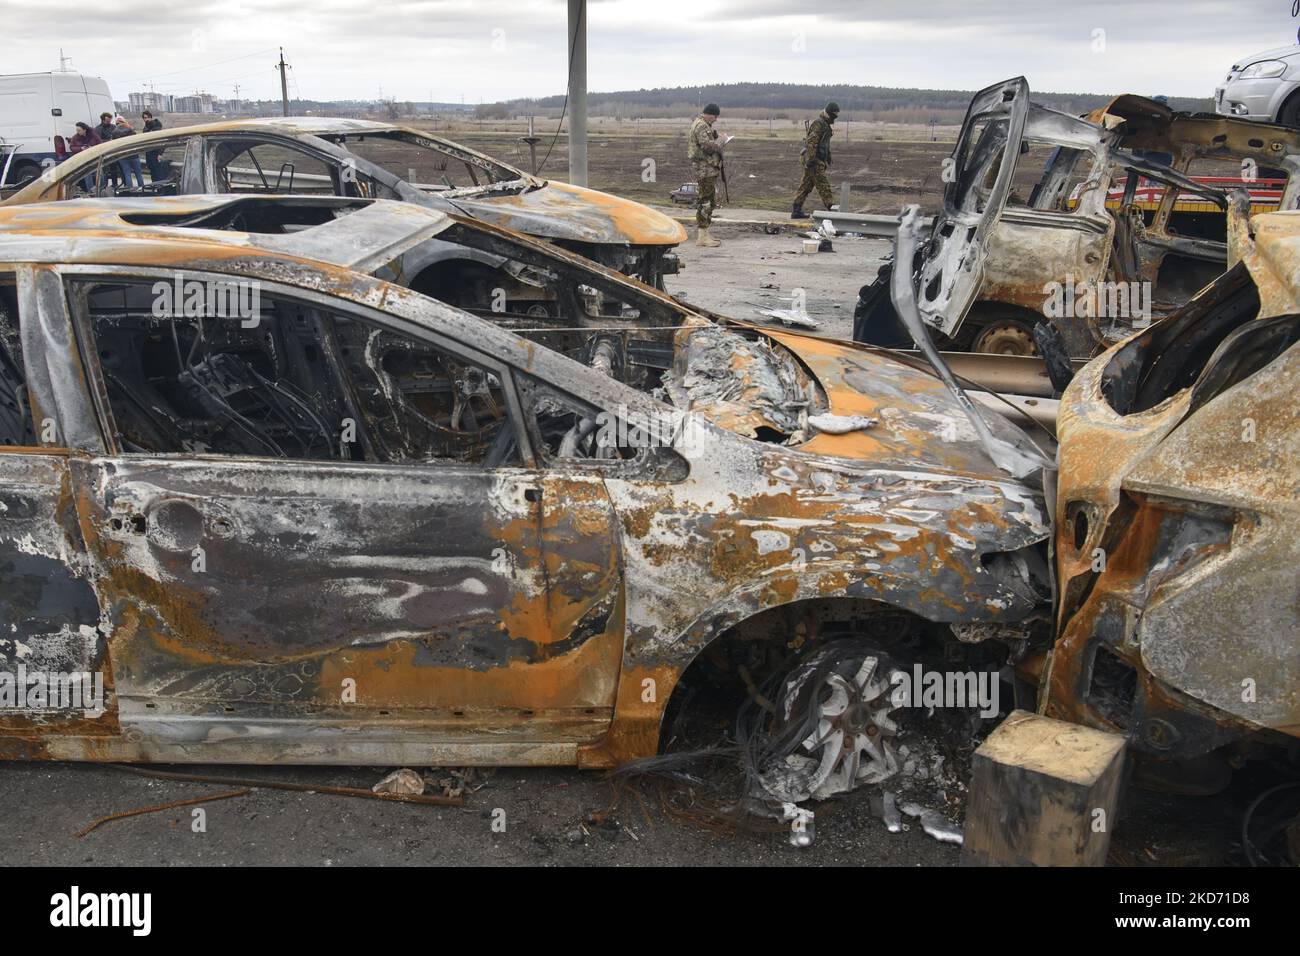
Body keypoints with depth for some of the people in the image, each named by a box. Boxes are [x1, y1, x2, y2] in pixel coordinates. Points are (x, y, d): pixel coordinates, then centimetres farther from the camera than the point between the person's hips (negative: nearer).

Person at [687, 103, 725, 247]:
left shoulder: (700, 124, 18)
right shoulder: (702, 126, -15)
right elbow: (707, 144, -26)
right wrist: (719, 145, -11)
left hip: (707, 168, 11)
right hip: (706, 168, -11)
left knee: (704, 201, 15)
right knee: (707, 201, -9)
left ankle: (701, 234, 21)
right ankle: (703, 235, -9)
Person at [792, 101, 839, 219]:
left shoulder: (825, 124, 18)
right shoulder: (818, 123, -15)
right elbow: (811, 142, -21)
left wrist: (828, 157, 29)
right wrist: (811, 160, -25)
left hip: (818, 159, 10)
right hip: (815, 161, -10)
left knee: (806, 185, 9)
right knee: (823, 184, -9)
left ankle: (796, 211, 11)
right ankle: (831, 208, -8)